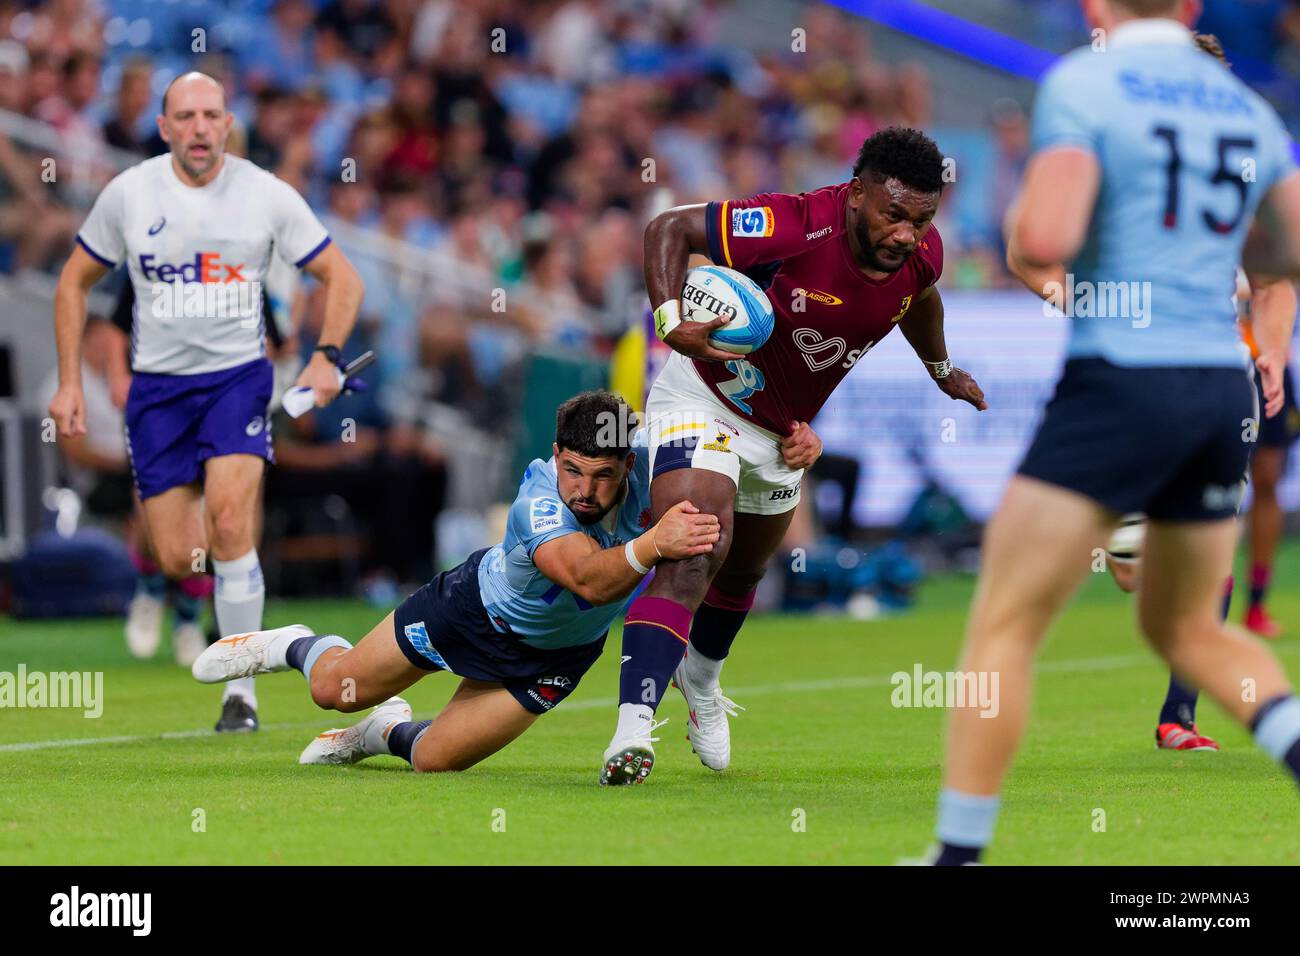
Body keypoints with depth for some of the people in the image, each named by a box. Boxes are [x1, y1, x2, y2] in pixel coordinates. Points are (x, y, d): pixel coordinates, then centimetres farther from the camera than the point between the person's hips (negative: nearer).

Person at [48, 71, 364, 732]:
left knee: (228, 520, -22)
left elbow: (342, 278, 3)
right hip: (158, 386, 2)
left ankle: (241, 686, -12)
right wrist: (69, 381, 2)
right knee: (178, 562, -5)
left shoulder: (267, 195, -6)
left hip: (238, 377, -2)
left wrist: (326, 356, -13)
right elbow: (75, 282, 9)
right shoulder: (128, 194, -3)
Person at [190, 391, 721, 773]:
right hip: (480, 603, -3)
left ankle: (390, 732, 40)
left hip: (553, 657, 3)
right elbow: (588, 580, -60)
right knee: (334, 689, 10)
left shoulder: (645, 465, -31)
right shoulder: (539, 503, -43)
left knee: (433, 760, 2)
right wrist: (655, 544, -77)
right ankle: (295, 647, 48)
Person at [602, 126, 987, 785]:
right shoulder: (798, 228, -33)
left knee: (743, 570, 25)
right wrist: (671, 322, -41)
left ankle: (700, 678, 55)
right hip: (705, 398, -7)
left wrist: (942, 369, 32)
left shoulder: (921, 255, -13)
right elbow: (669, 228, -27)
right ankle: (632, 731, -32)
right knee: (695, 551, -26)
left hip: (781, 428, 7)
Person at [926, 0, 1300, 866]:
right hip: (1226, 390, 6)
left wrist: (1022, 250, 3)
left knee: (1003, 628, 2)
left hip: (1120, 380, -6)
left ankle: (958, 852, 2)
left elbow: (1044, 240, -19)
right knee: (1187, 627, 23)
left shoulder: (1081, 85, -7)